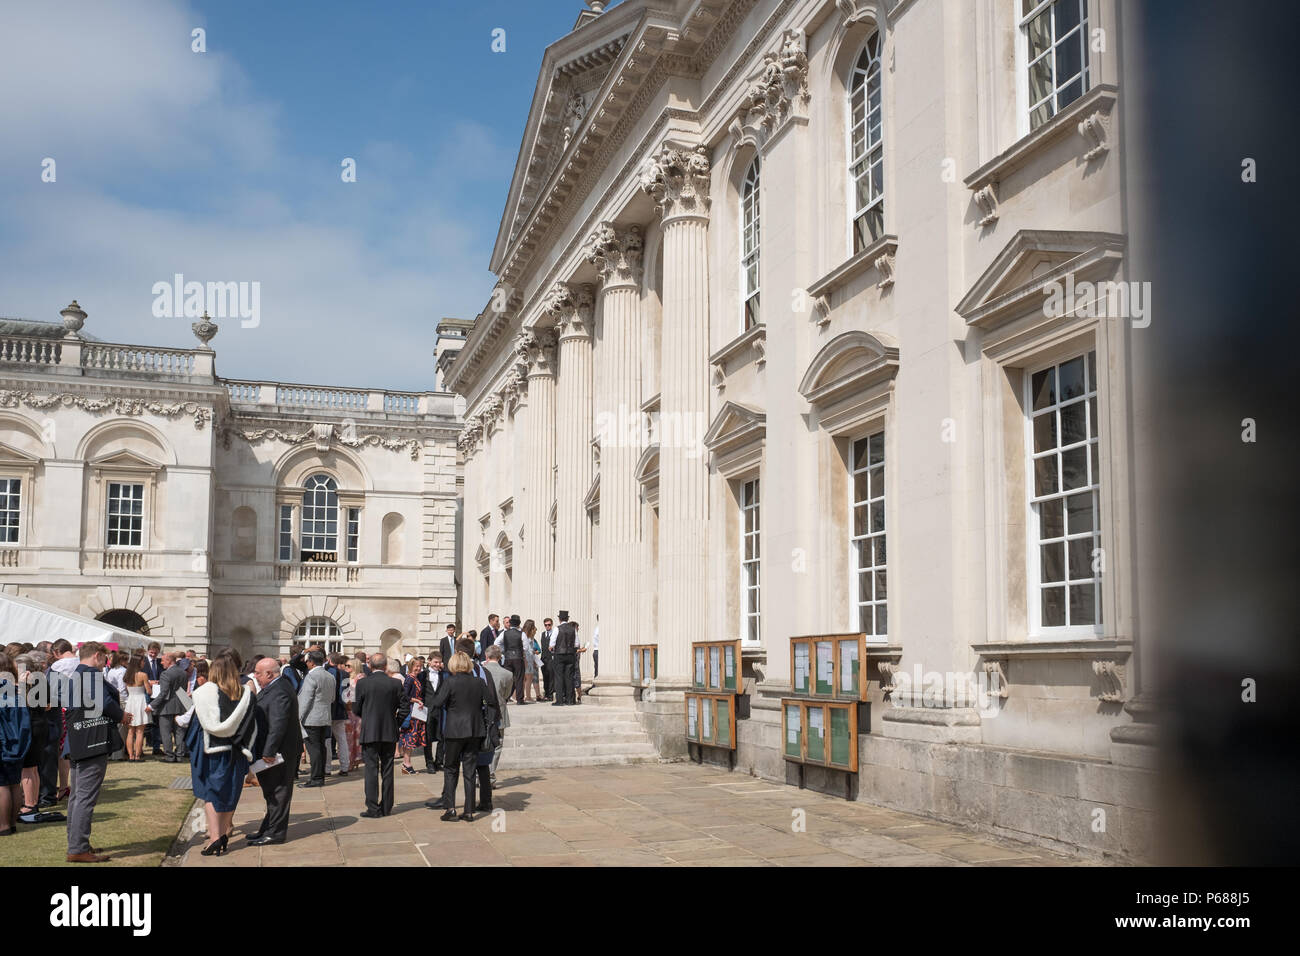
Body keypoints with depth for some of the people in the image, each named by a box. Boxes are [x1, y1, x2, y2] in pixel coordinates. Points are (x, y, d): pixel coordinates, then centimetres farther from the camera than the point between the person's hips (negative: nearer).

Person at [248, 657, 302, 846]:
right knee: (272, 793, 18)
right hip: (274, 751, 11)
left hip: (280, 752, -11)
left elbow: (278, 725, -27)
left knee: (277, 793, -1)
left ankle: (275, 833, 7)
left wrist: (268, 752, -25)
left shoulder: (279, 692, -23)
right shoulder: (274, 687, 11)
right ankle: (268, 829, 28)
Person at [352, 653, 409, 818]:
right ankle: (386, 807, 16)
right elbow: (405, 707, -1)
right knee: (387, 770, 10)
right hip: (390, 733, 2)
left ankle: (373, 808, 0)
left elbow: (357, 709, 0)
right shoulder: (395, 684, -3)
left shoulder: (362, 683, -7)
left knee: (371, 770, 2)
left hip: (369, 732, -2)